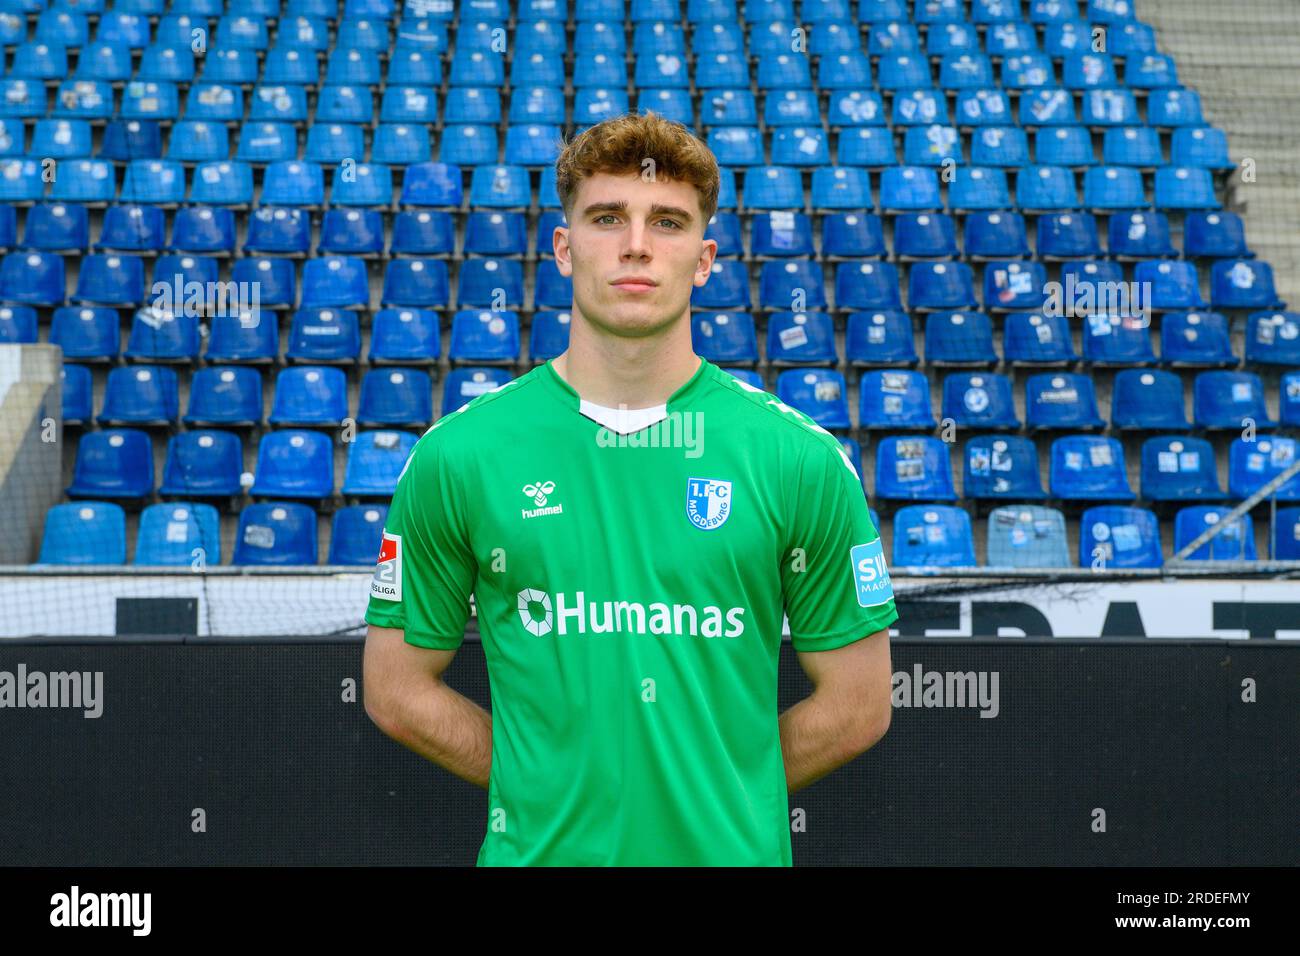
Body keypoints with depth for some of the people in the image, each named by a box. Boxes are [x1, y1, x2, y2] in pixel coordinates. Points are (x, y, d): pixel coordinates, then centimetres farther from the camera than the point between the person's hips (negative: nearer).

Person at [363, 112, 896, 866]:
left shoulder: (800, 458, -4)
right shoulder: (459, 454, -3)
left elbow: (857, 704, 1)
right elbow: (399, 690, 2)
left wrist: (717, 790, -3)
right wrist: (553, 787, -2)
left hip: (731, 847, 0)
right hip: (538, 848, 0)